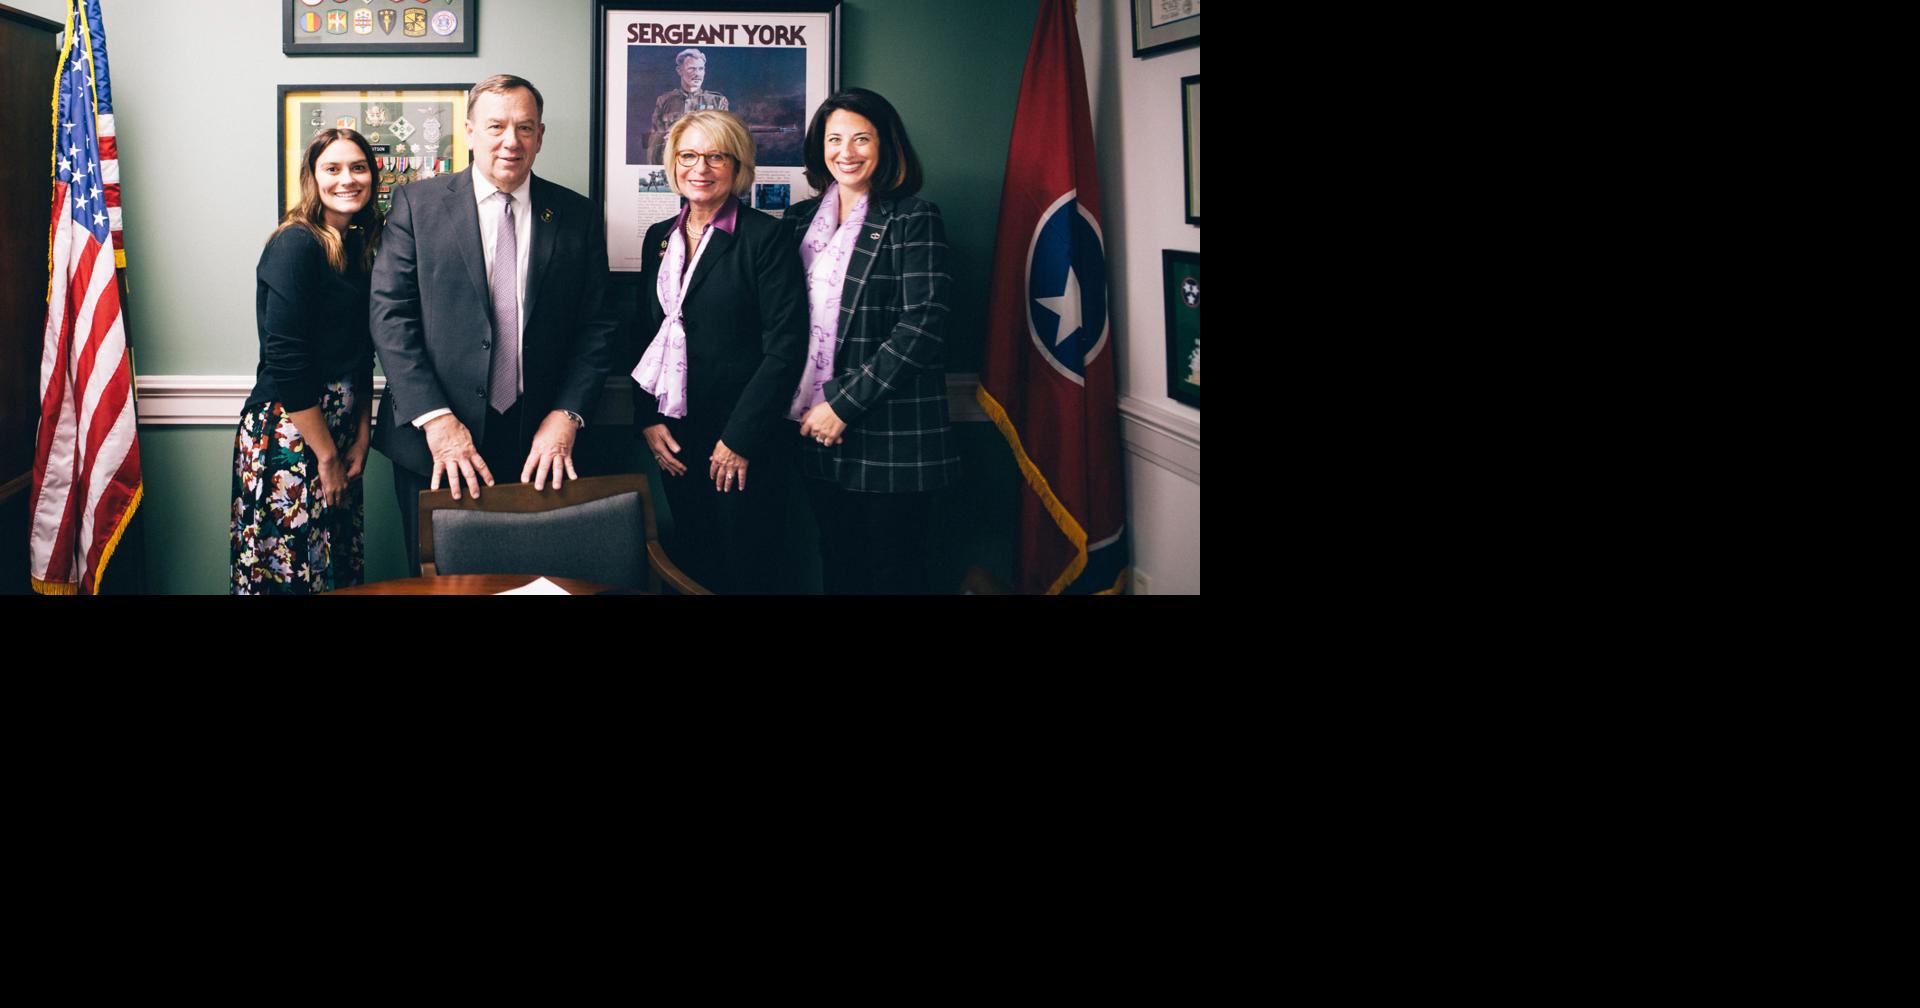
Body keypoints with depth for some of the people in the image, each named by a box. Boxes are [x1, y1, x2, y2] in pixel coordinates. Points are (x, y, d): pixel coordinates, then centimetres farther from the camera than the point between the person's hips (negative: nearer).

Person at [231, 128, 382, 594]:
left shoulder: (360, 246, 10)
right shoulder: (296, 244, -13)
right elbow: (285, 363, -18)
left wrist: (359, 437, 5)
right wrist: (326, 455, -14)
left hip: (337, 429, 8)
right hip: (289, 433, -8)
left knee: (341, 571, 13)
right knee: (291, 571, 0)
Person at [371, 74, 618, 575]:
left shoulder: (578, 217, 6)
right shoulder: (417, 203, 2)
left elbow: (597, 327, 5)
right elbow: (391, 316, -4)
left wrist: (566, 416, -8)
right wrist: (435, 419, -14)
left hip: (540, 447, 1)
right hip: (436, 443, -1)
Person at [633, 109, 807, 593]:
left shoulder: (765, 236, -8)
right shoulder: (659, 237, 10)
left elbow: (785, 346, -13)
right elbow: (647, 333, 15)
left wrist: (740, 439, -15)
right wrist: (647, 419, 3)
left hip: (745, 443, -5)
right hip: (676, 437, 5)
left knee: (748, 570, 2)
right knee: (691, 567, 12)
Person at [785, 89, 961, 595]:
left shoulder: (913, 219, -4)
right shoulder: (800, 219, 13)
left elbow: (924, 324, -13)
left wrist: (845, 403, -15)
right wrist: (809, 409, 0)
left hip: (891, 434, -5)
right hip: (817, 430, 5)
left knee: (894, 573, 3)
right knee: (837, 570, 13)